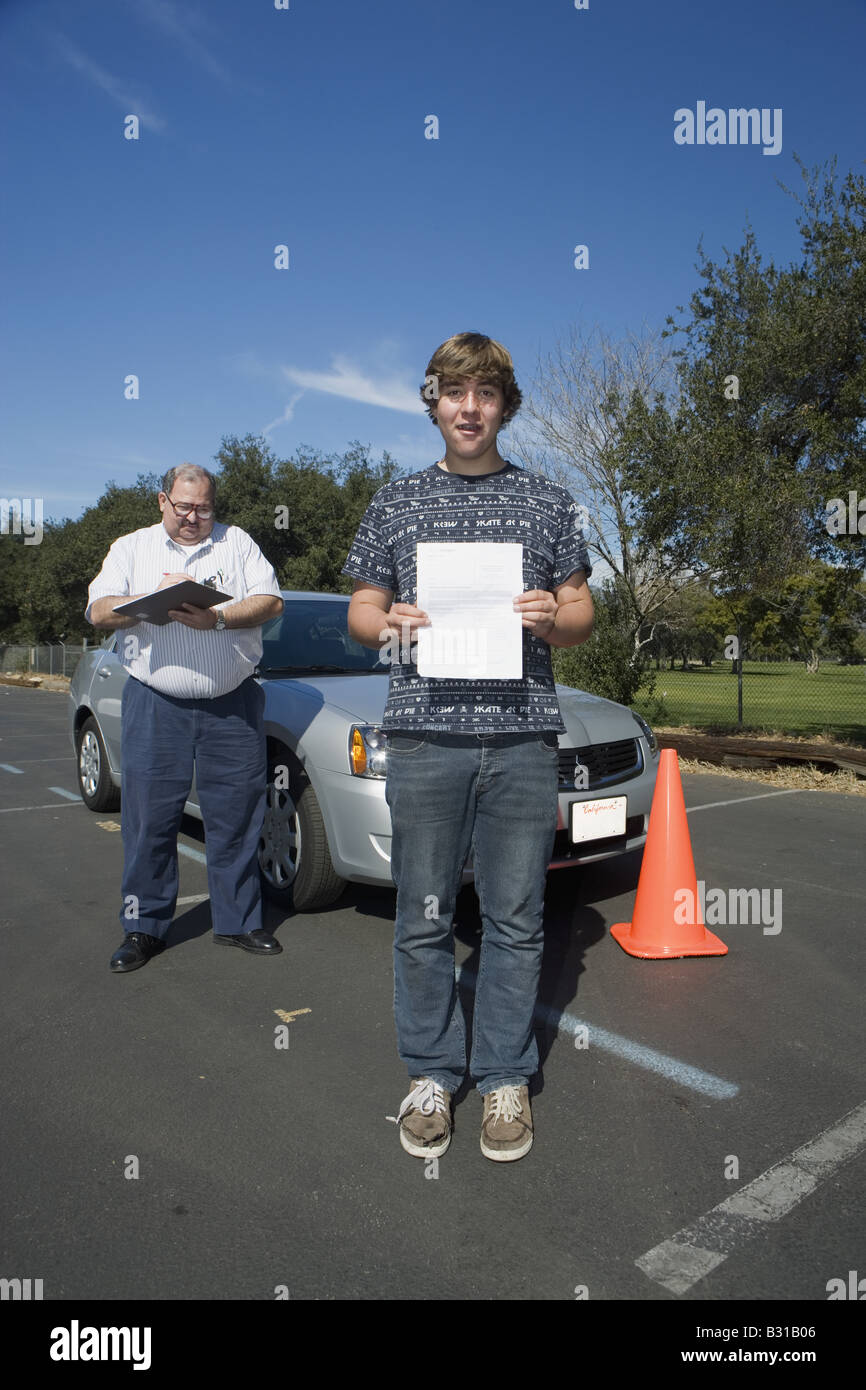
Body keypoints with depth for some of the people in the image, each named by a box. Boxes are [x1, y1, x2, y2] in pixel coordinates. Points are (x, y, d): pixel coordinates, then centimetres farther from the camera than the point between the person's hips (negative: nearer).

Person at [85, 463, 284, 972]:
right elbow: (100, 611, 3)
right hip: (155, 705, 0)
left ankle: (239, 920, 17)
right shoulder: (132, 548, 13)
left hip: (232, 705, 0)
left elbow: (271, 601, 0)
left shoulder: (237, 542, 11)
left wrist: (217, 618, -15)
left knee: (236, 816, 4)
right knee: (150, 819, 2)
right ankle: (144, 928, 16)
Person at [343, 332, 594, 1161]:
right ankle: (431, 1075, 24)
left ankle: (505, 1077, 24)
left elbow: (581, 613, 13)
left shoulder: (547, 502, 12)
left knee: (515, 920, 6)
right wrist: (389, 623, -9)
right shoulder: (395, 503, 12)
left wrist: (554, 617, -10)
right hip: (424, 734, 0)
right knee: (423, 919, 6)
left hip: (522, 736, 0)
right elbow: (361, 610, 14)